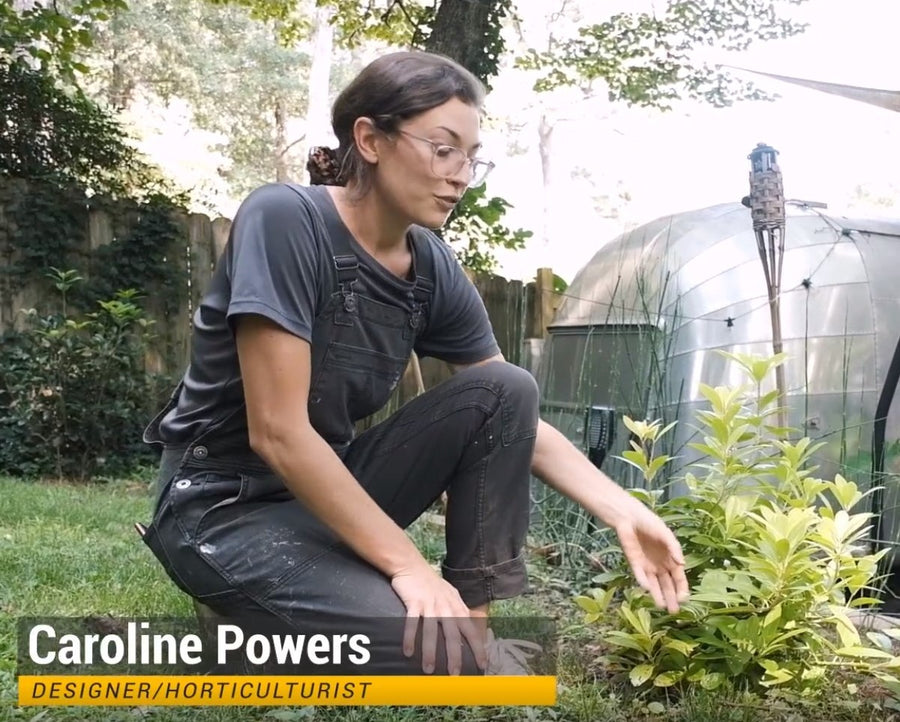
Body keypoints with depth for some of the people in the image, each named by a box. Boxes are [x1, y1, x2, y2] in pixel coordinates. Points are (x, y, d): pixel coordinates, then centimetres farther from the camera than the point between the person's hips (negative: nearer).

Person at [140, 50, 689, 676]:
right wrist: (408, 565, -23)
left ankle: (476, 617, -4)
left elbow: (516, 416, 5)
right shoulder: (285, 220, -21)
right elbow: (277, 433, -25)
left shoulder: (433, 268, -2)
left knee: (504, 390, -9)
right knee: (434, 650, -26)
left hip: (330, 490, 7)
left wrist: (624, 513, -6)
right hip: (226, 507, -7)